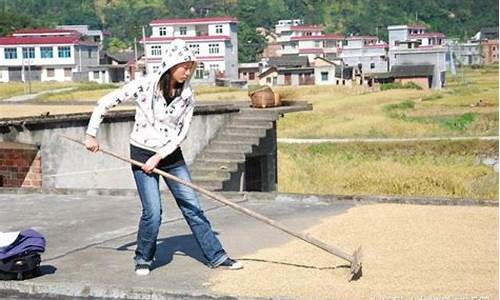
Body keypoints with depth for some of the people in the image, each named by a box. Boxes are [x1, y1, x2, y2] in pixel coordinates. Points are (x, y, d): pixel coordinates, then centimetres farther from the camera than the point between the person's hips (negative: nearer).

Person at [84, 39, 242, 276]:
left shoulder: (187, 95, -3)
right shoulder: (145, 85, -13)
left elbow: (181, 133, -3)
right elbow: (106, 102, -6)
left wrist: (159, 157, -13)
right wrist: (91, 134, -5)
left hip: (171, 155, 4)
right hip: (142, 155, -3)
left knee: (192, 206, 4)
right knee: (153, 212, -9)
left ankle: (216, 256, 12)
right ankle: (143, 259, 15)